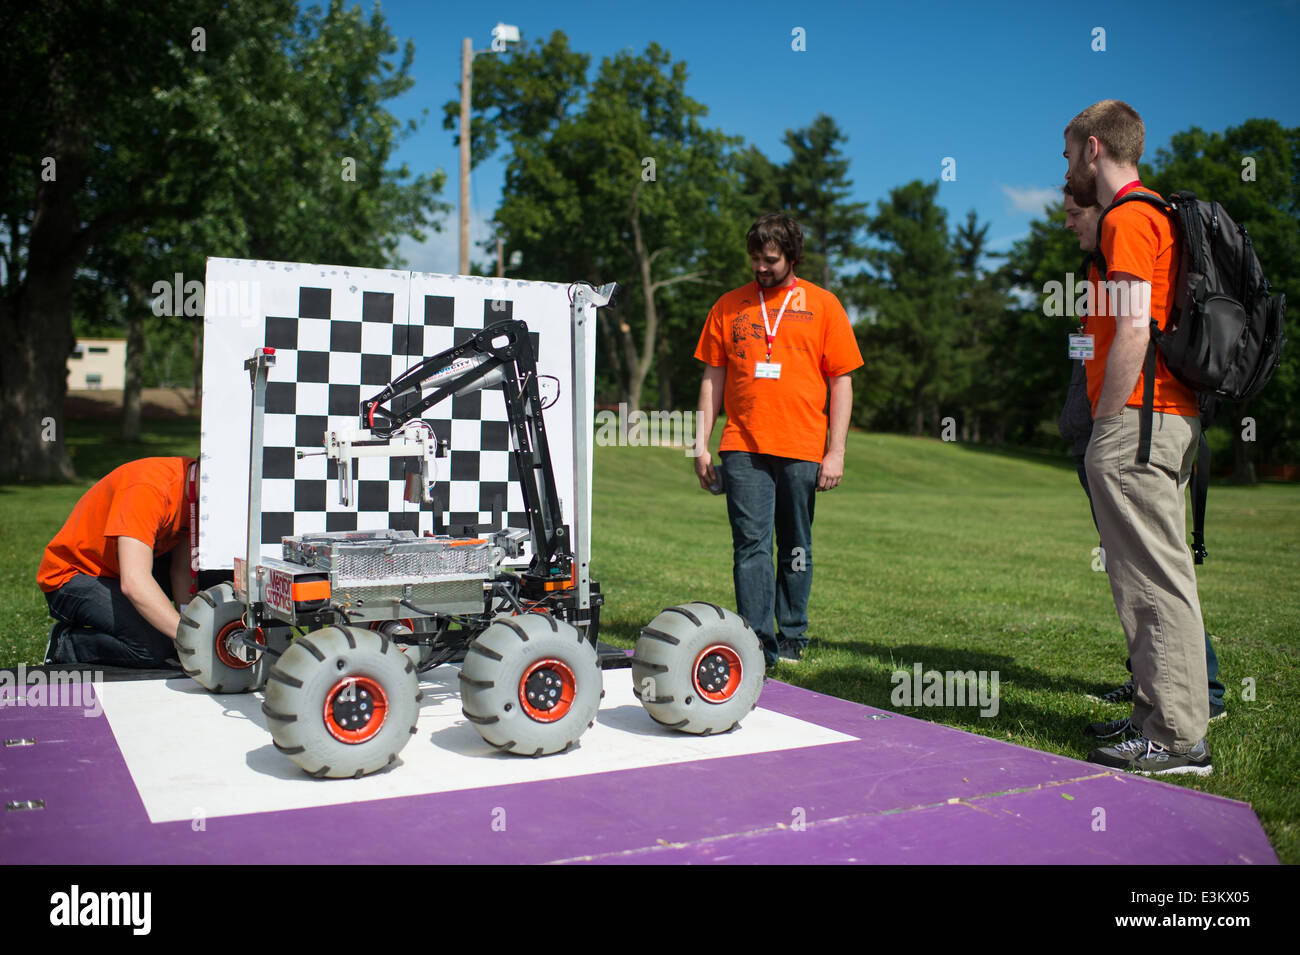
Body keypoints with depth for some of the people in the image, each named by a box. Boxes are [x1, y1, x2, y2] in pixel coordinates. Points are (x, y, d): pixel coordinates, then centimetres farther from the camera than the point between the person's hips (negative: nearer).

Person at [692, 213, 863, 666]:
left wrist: (835, 451, -2)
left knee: (796, 549, 7)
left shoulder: (822, 305, 7)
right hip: (743, 447, 1)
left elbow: (841, 381, 5)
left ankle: (792, 637, 20)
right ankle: (758, 643, -3)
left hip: (802, 449, 0)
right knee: (750, 545, -6)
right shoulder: (729, 305, 11)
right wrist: (702, 444, 6)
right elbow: (712, 378, 13)